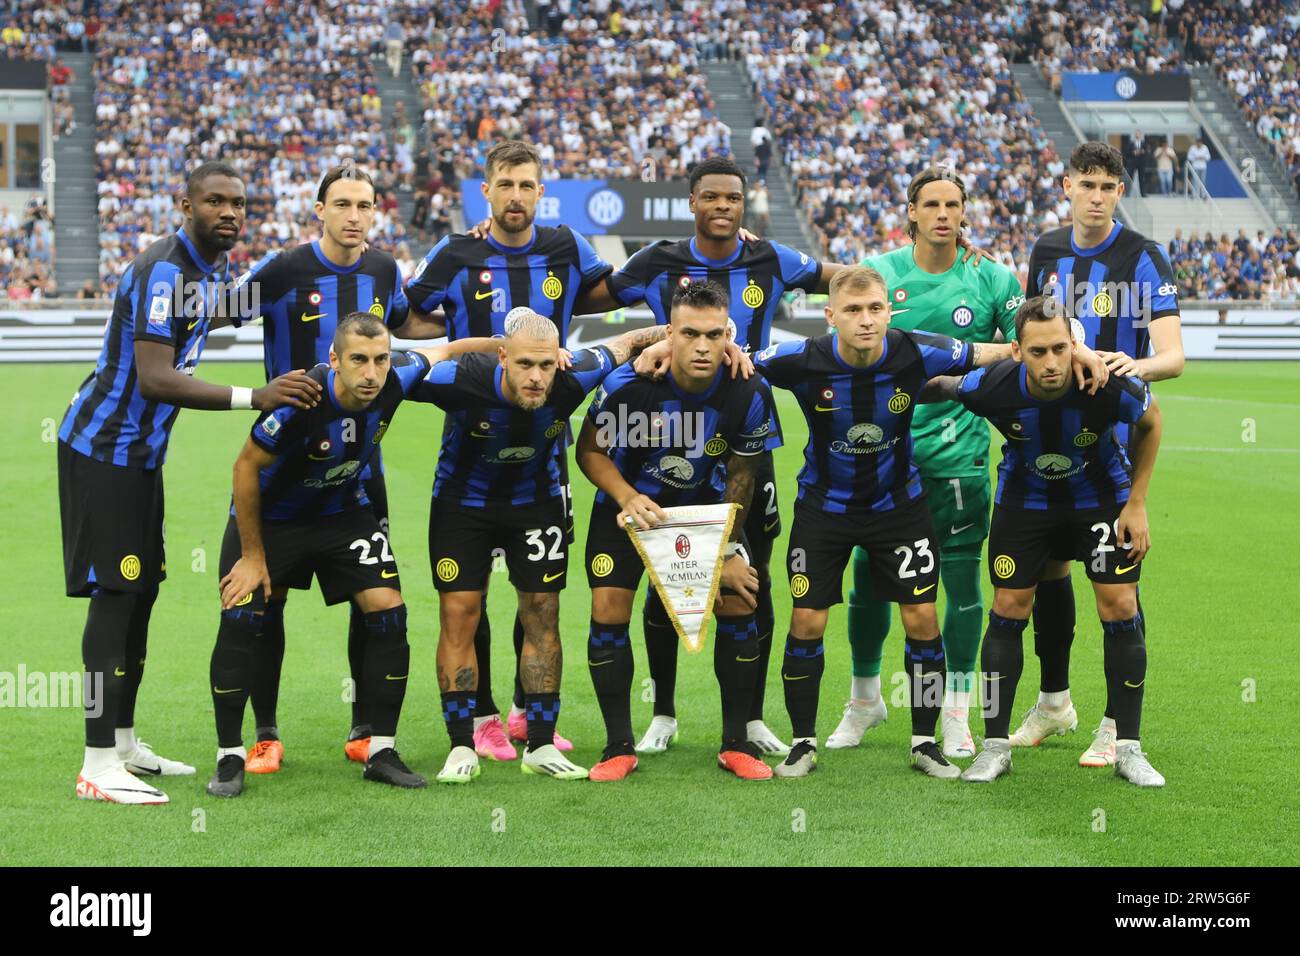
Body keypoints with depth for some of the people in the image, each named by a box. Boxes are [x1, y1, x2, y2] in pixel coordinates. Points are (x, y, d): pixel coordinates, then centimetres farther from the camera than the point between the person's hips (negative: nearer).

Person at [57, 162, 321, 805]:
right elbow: (154, 377, -30)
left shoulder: (209, 265, 10)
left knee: (142, 588, 13)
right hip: (104, 448, -10)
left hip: (139, 450, 10)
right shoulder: (164, 270, -21)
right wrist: (253, 398, -35)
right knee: (114, 594, -11)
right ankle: (98, 767, -10)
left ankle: (123, 744, 23)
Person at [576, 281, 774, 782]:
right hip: (629, 501, -1)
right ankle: (619, 747, 5)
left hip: (704, 503, 1)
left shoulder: (749, 395, -23)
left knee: (738, 605, -7)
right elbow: (590, 450, -12)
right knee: (609, 612, -10)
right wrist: (628, 498, -28)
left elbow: (740, 475, -6)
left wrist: (728, 549, -5)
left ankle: (736, 743, 8)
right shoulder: (627, 384, -29)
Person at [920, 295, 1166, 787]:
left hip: (1103, 497, -1)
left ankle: (1128, 748, 4)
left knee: (1120, 606, -8)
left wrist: (1137, 503, -6)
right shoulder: (993, 387, -31)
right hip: (1025, 500, 1)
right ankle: (995, 744, 9)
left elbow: (1150, 421, -9)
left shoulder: (1110, 385, -32)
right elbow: (937, 386, -8)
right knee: (1008, 607, -2)